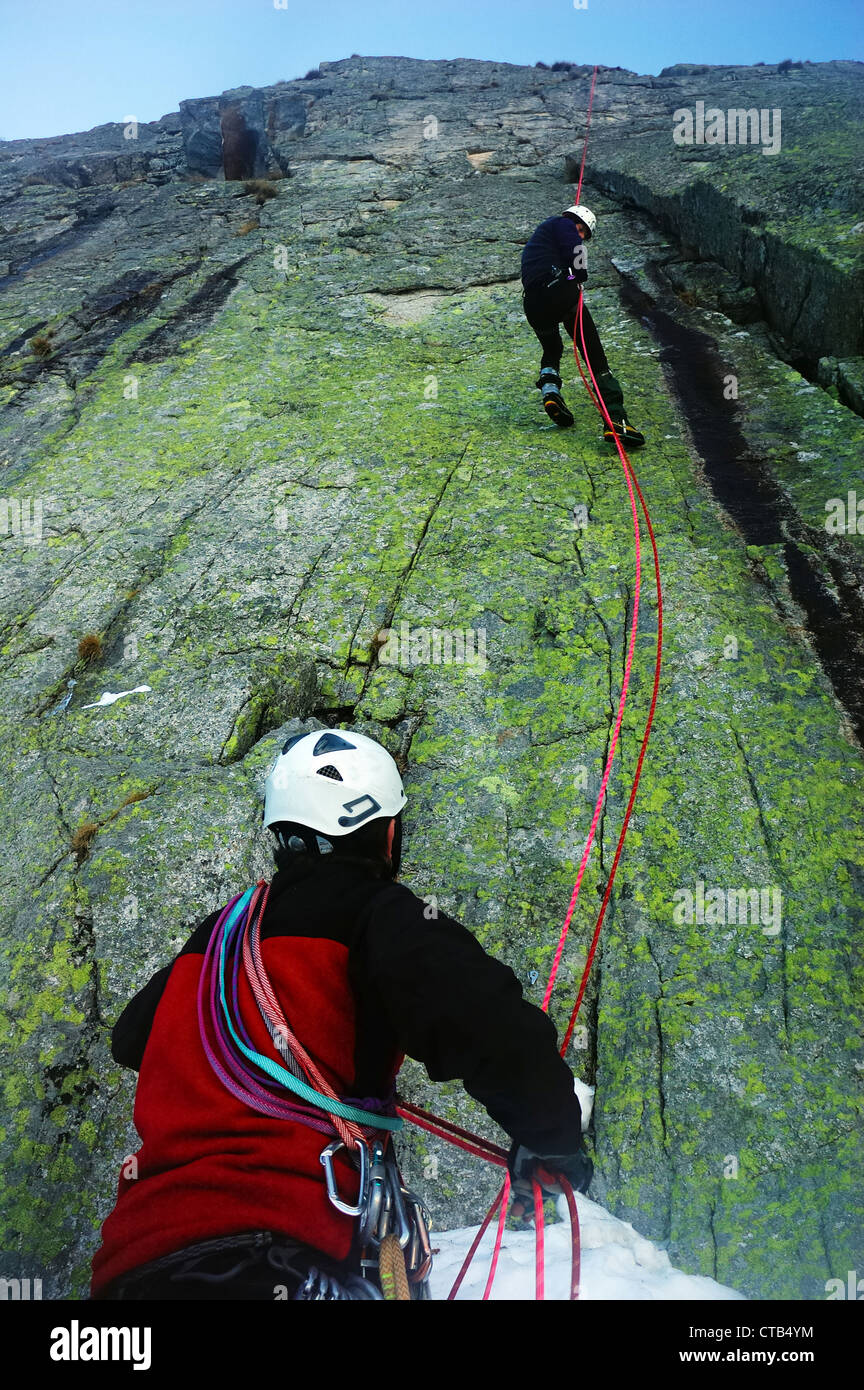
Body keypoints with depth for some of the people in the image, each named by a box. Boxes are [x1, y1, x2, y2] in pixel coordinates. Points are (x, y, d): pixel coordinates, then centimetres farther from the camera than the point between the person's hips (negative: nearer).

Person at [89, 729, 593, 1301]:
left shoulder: (216, 931, 19)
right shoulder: (380, 913, -1)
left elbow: (131, 1038, 37)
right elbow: (496, 1031, -15)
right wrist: (552, 1139, 4)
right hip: (277, 1260, -7)